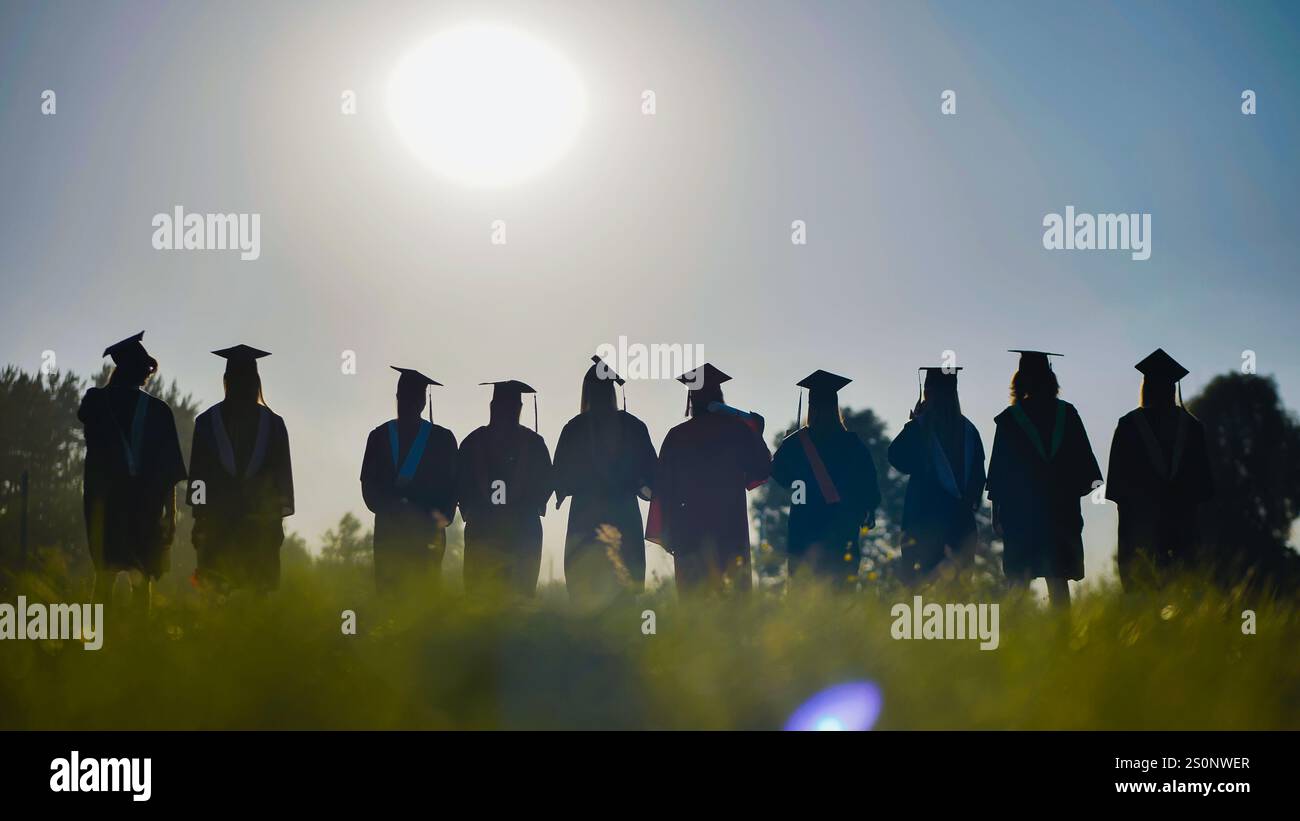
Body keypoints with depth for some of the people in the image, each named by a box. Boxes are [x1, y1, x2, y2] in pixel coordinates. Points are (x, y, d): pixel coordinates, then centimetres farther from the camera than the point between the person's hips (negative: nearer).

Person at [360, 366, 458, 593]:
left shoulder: (441, 438, 6)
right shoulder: (380, 436, 11)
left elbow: (449, 486, 3)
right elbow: (369, 483, 5)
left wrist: (439, 516, -13)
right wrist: (389, 507, -13)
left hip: (426, 530, -1)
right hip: (389, 529, 1)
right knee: (388, 589, -5)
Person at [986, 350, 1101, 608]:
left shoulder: (1009, 418, -3)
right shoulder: (1066, 413, 3)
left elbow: (1000, 470, -1)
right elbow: (1082, 456, 7)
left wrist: (996, 511, 4)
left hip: (1020, 509, -2)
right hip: (1061, 509, 2)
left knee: (1019, 580, 1)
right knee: (1057, 579, 4)